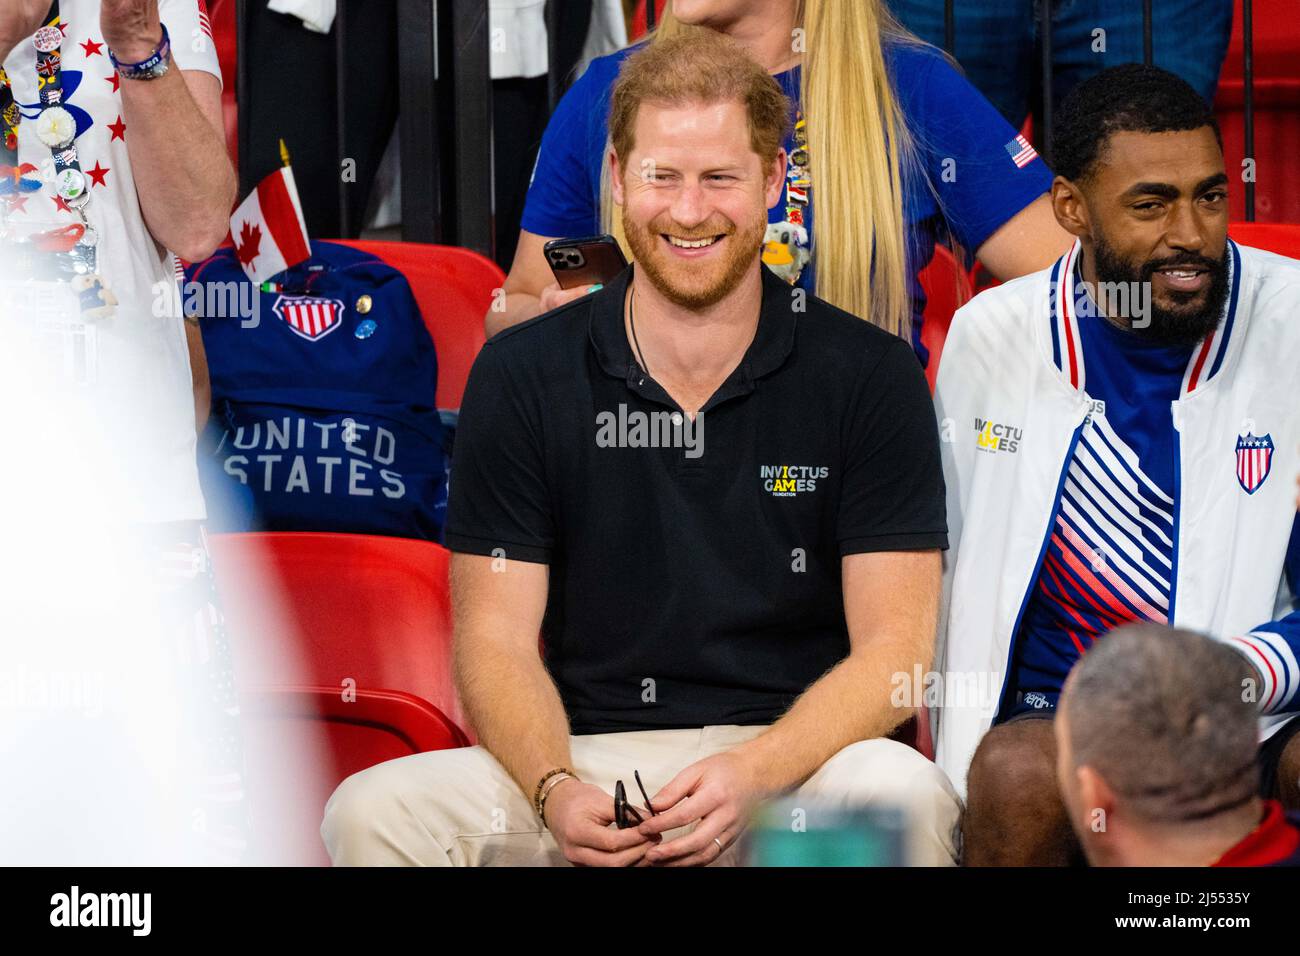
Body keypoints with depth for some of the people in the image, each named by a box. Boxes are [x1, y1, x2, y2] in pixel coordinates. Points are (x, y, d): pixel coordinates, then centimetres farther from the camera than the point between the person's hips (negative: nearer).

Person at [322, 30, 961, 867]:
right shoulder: (520, 378, 5)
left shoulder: (871, 379, 1)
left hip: (794, 765, -2)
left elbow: (893, 649, -2)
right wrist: (554, 790, -18)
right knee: (372, 811, -25)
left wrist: (749, 775, -21)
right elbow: (496, 640, 3)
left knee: (901, 792, -36)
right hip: (585, 760, 2)